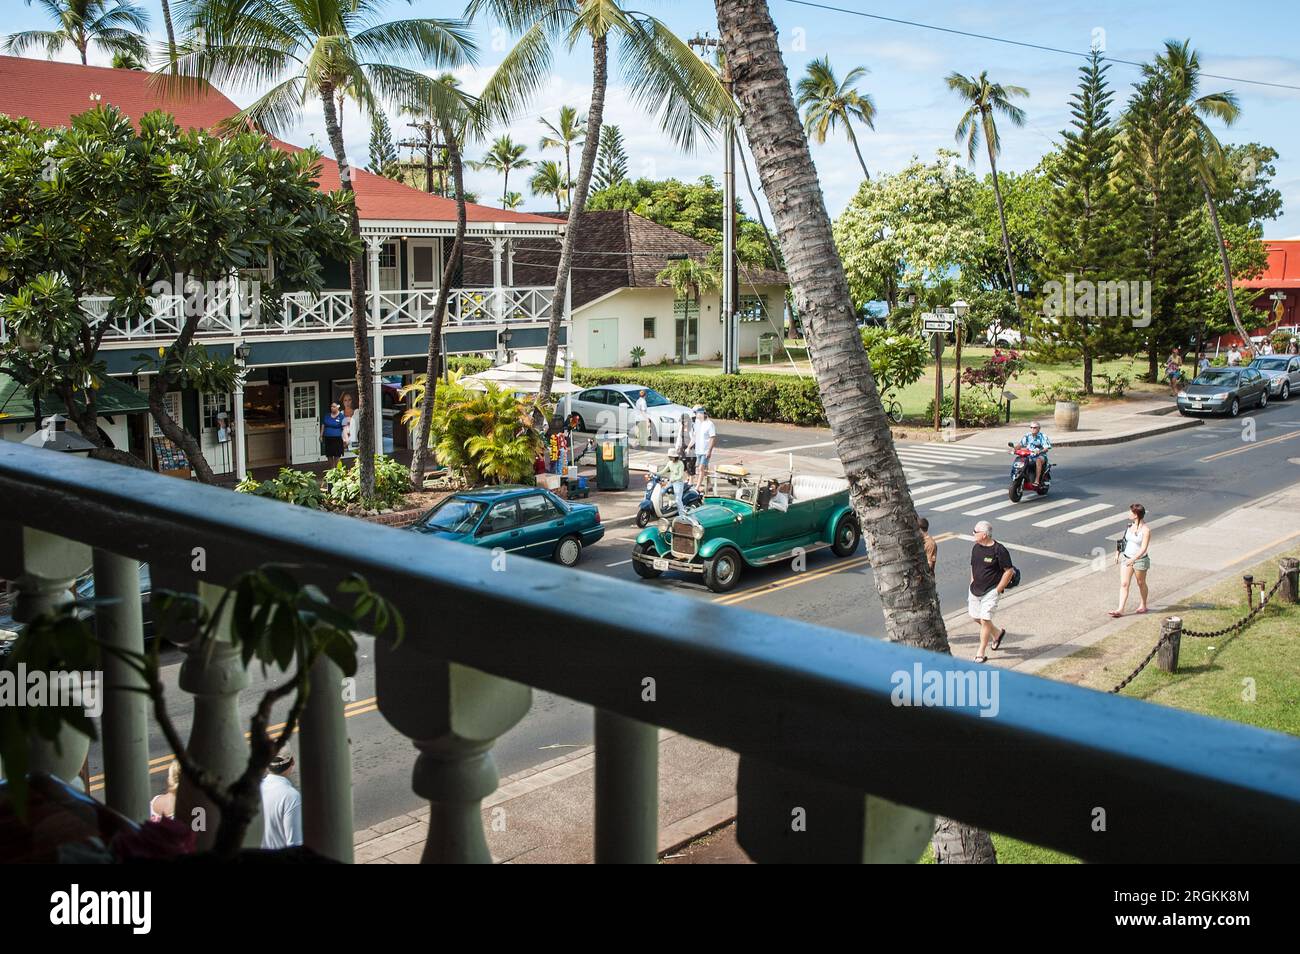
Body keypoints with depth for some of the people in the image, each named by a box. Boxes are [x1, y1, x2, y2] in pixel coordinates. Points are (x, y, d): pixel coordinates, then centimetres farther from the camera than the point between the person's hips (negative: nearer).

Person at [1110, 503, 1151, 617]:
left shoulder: (1145, 530, -19)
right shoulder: (1130, 525, 2)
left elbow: (1143, 549, -23)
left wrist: (1133, 559, -32)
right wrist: (1118, 552, 14)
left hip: (1140, 560, -6)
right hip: (1126, 557, 6)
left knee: (1141, 583, 15)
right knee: (1124, 584, -2)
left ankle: (1143, 605, 36)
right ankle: (1120, 610, -5)